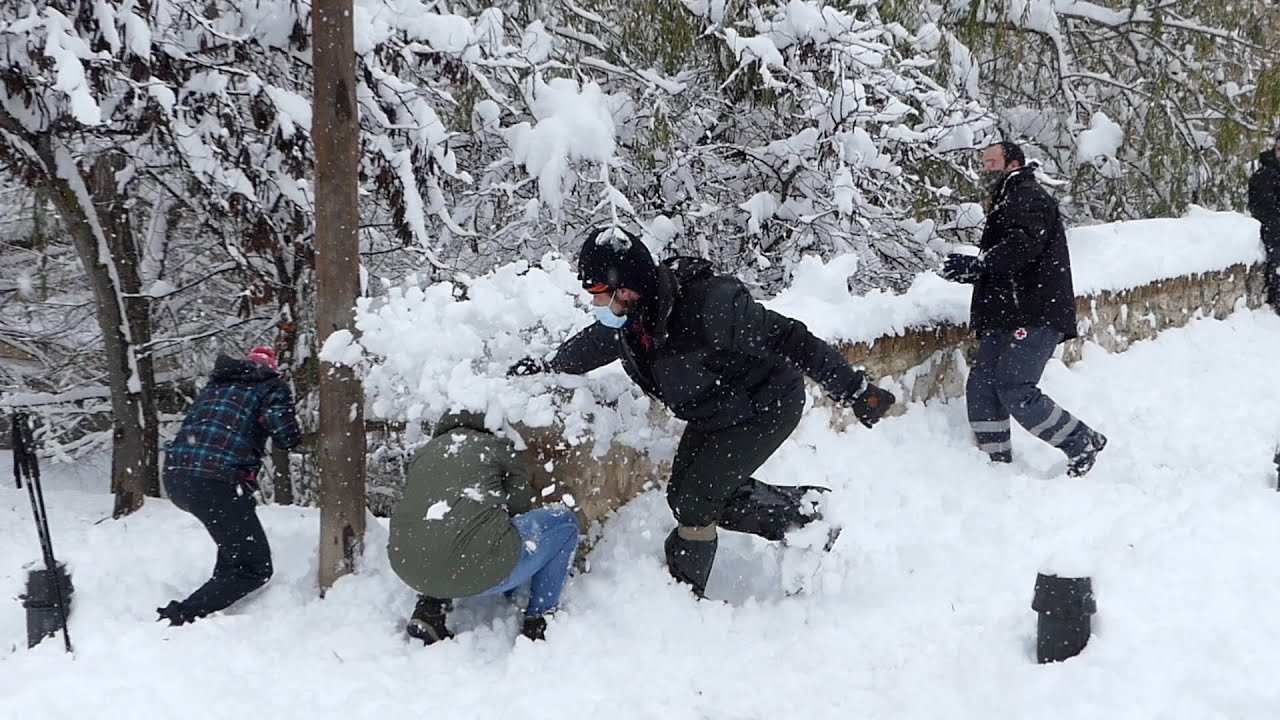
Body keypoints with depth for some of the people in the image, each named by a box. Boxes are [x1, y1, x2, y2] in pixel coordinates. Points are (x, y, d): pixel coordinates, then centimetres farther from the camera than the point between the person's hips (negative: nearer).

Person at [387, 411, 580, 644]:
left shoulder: (421, 454, 28)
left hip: (409, 570, 6)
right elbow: (520, 509, 20)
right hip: (478, 568, -5)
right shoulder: (499, 448, 16)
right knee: (564, 522, 17)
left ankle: (430, 608, 19)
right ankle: (539, 624, 16)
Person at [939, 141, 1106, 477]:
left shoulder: (1030, 198, -4)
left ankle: (1083, 442, -2)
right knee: (981, 386, 1)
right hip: (1005, 318, 10)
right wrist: (965, 269, 5)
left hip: (1035, 315, -10)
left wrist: (975, 264, -24)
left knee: (1015, 390, -17)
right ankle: (998, 465, 6)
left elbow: (1023, 246, -23)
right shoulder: (1005, 204, 27)